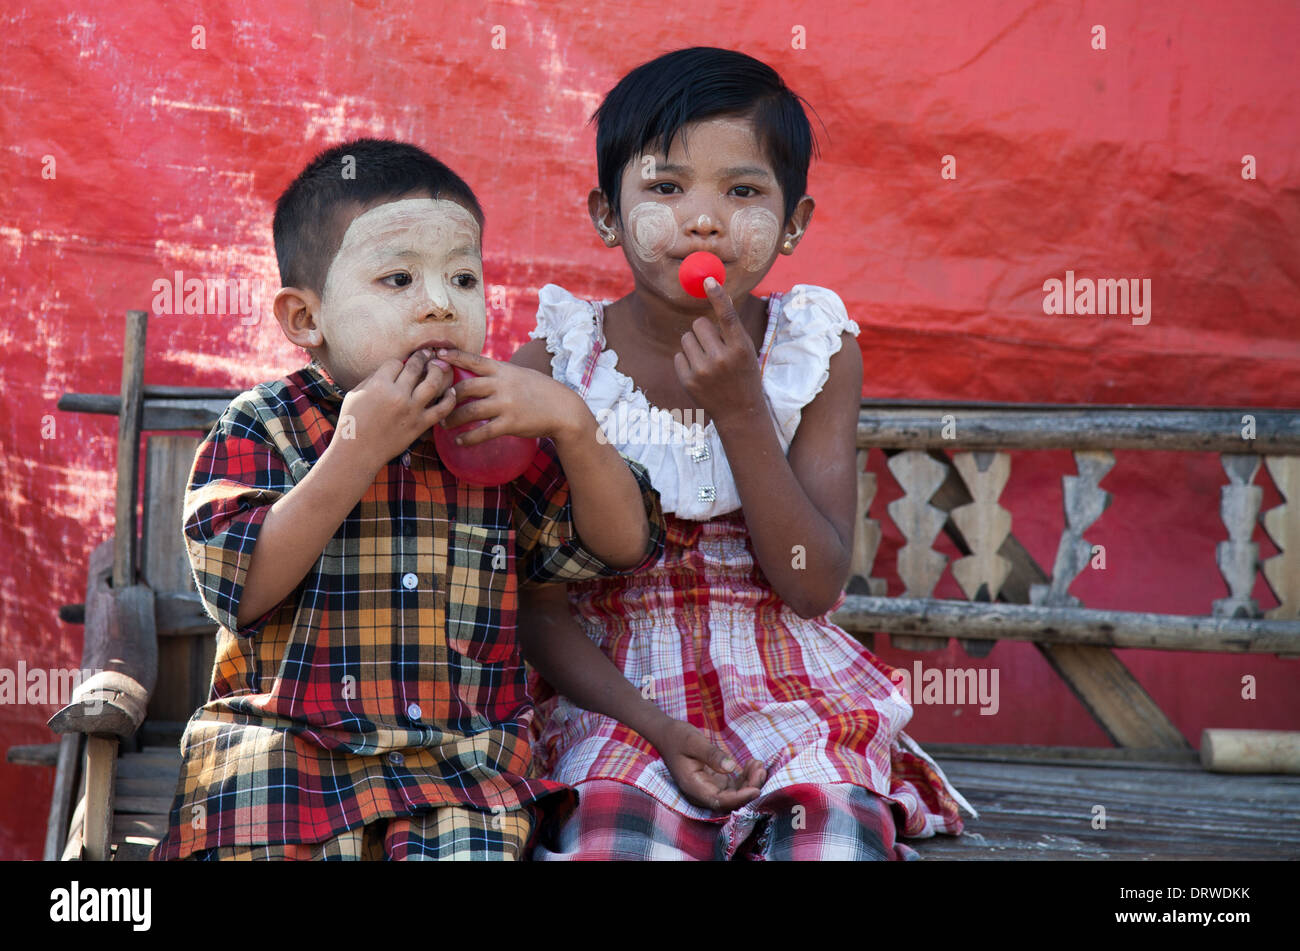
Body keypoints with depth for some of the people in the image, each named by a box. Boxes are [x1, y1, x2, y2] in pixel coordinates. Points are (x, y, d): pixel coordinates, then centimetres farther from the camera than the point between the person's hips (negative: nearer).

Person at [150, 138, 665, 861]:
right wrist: (357, 449, -19)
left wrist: (571, 423, -9)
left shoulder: (499, 432, 8)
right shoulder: (265, 425, 0)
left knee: (470, 843, -26)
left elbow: (622, 545, 6)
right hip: (284, 743, -1)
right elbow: (241, 589, -14)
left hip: (460, 751, 2)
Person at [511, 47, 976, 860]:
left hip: (792, 699, 2)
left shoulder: (818, 354, 0)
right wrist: (656, 730, -18)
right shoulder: (552, 367, -4)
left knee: (835, 835, -27)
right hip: (619, 697, -1)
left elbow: (816, 587, -7)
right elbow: (536, 607, -4)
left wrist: (740, 408, -17)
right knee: (613, 838, -32)